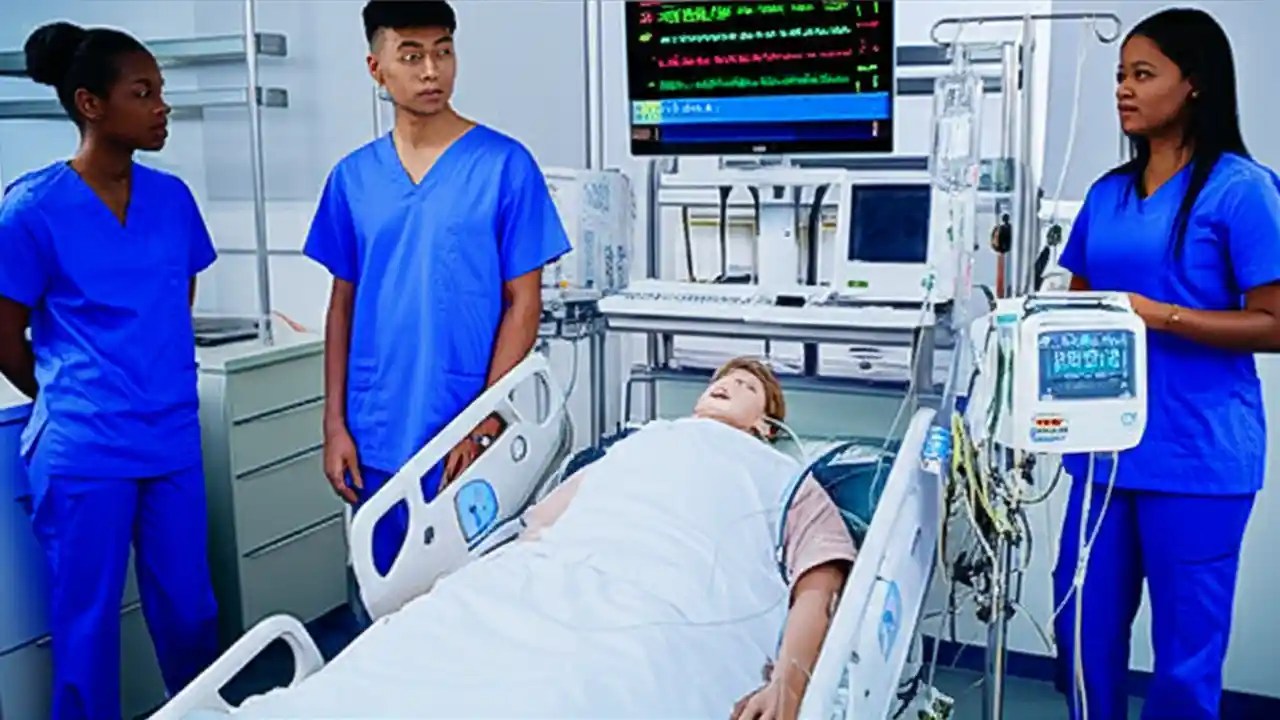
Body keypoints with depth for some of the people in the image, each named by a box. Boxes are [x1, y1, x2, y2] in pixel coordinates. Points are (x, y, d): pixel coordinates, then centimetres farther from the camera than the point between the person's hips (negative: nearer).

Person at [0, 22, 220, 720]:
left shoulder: (172, 198, 4)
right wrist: (72, 399, 9)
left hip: (174, 440, 4)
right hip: (83, 451, -4)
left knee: (189, 611, 13)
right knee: (87, 622, 10)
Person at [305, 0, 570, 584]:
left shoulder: (505, 164, -7)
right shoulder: (351, 177, 5)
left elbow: (523, 303, -7)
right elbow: (343, 303, 10)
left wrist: (484, 424, -12)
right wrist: (335, 422, 5)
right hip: (376, 438, 4)